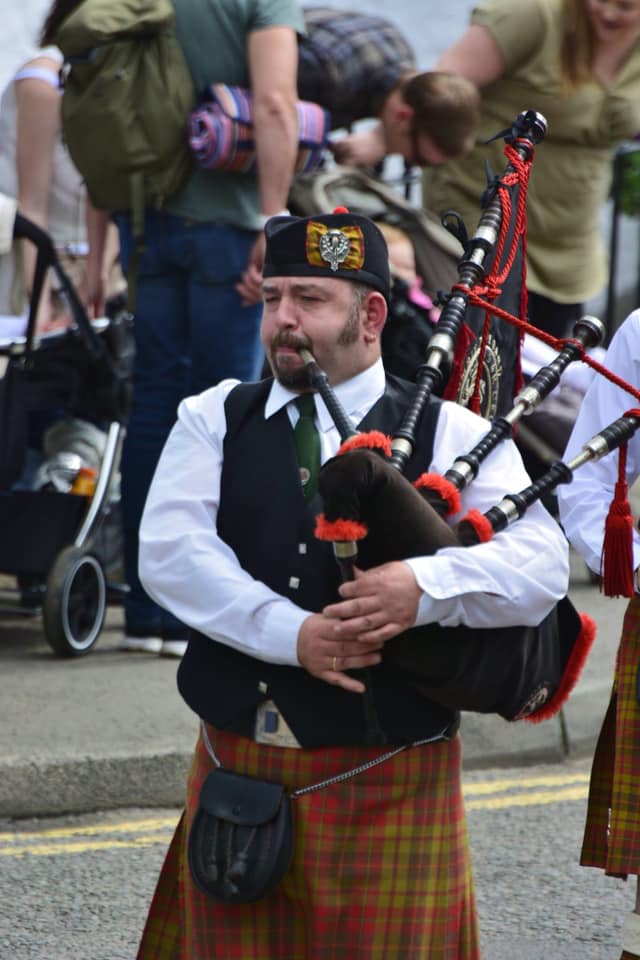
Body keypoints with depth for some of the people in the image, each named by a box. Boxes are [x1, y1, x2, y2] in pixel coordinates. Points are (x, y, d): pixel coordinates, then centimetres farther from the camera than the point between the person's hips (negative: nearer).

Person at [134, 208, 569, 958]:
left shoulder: (451, 435, 1)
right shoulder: (214, 420, 8)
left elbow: (541, 564, -11)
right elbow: (169, 553, -7)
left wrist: (425, 588, -29)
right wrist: (293, 633, -20)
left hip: (387, 791, -2)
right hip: (237, 772, 2)